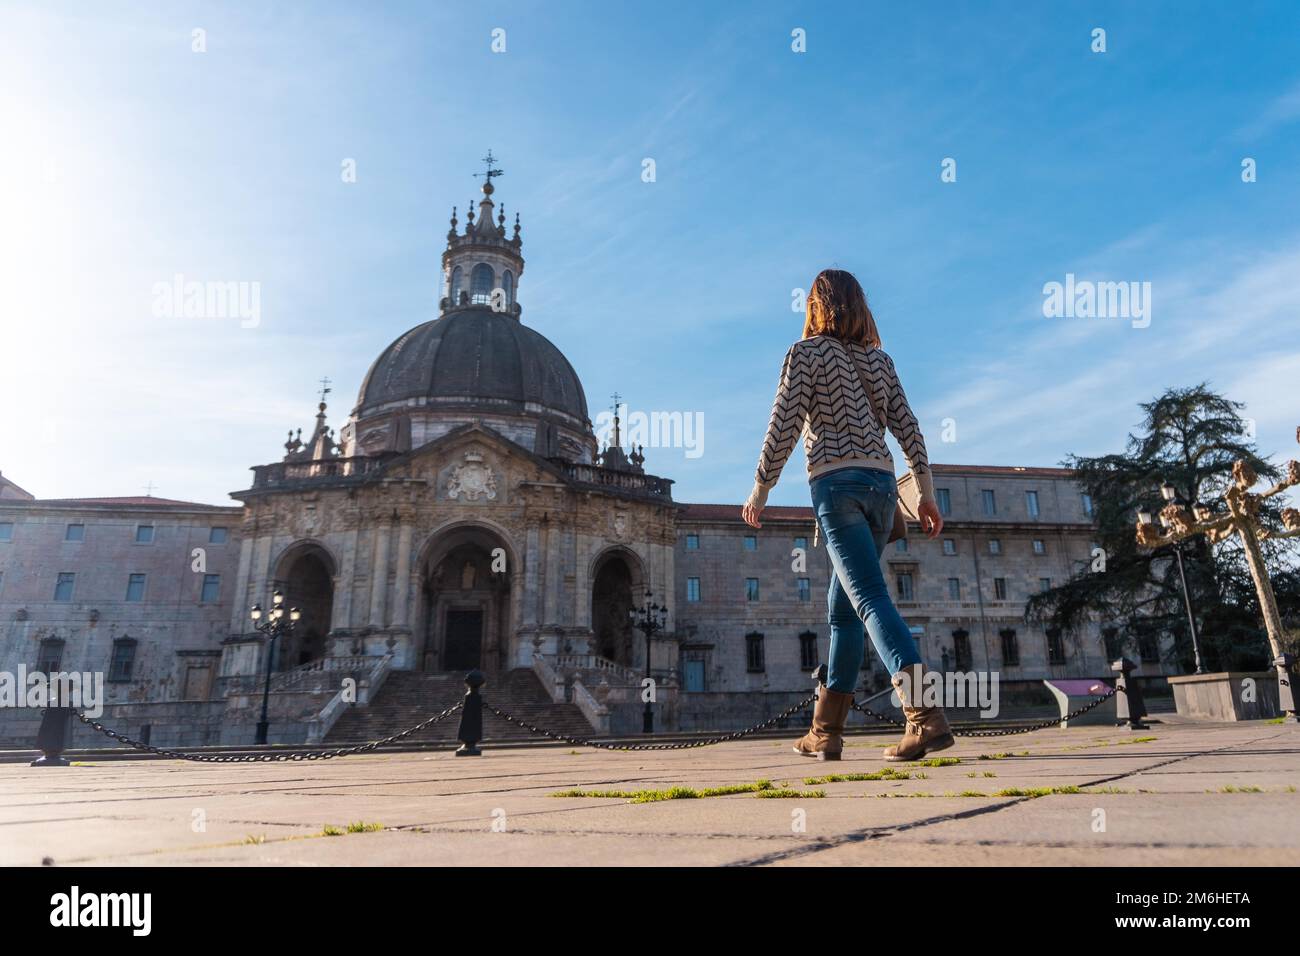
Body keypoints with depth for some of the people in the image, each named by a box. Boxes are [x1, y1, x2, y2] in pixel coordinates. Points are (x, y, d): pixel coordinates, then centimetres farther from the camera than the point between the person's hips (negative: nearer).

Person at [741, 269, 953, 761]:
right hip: (881, 484, 6)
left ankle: (925, 714, -29)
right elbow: (909, 430, 11)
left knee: (870, 599, -14)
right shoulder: (880, 360, 17)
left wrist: (760, 488, 0)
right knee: (843, 607, 11)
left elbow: (784, 425, -6)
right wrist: (927, 494, 11)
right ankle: (825, 731, 16)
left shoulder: (807, 352, 1)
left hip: (836, 482, -6)